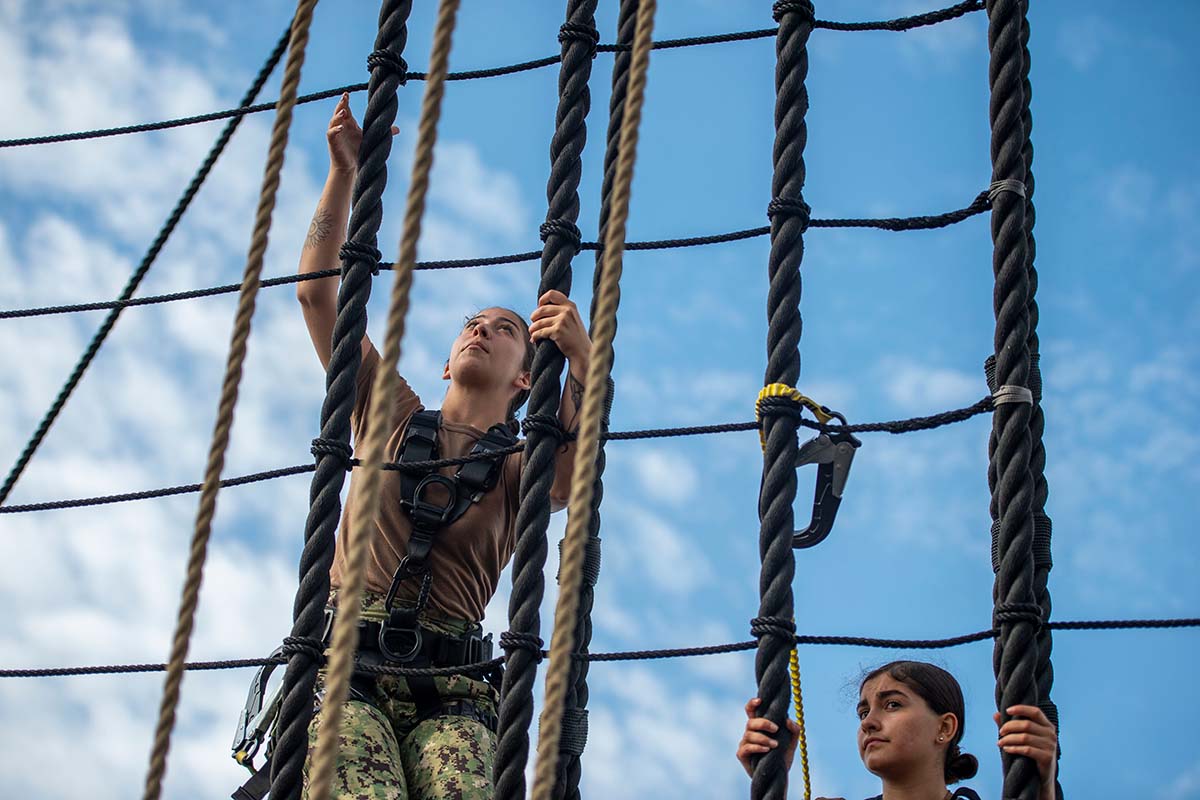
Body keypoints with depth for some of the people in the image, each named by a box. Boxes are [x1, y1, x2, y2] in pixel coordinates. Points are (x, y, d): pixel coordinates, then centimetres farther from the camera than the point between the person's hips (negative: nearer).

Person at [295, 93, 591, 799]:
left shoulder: (519, 470, 17)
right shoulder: (391, 417, 23)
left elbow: (575, 473, -9)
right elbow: (316, 290, 19)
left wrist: (584, 362, -23)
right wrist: (345, 170, 13)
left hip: (448, 692, 0)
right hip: (348, 667, 1)